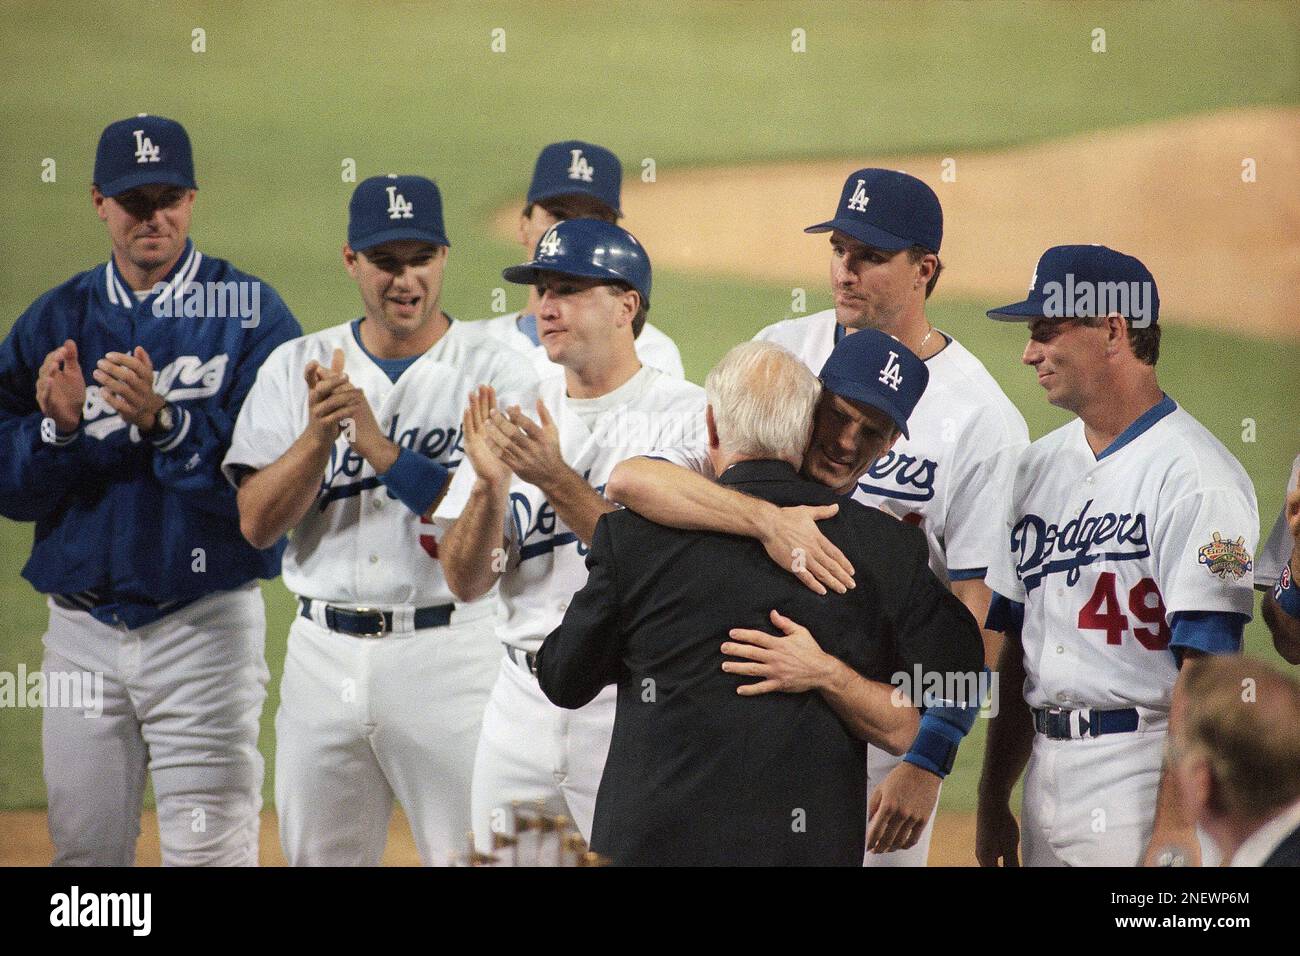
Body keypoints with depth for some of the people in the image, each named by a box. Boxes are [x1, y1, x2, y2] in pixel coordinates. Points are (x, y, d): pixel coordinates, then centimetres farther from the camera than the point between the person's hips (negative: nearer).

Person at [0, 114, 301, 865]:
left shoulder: (252, 314, -1)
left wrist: (162, 420, -23)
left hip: (204, 626, -4)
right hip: (82, 627, 4)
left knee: (211, 852, -7)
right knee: (84, 853, 7)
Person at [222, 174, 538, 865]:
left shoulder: (496, 372, -3)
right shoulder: (295, 368, 8)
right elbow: (257, 523, -1)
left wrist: (380, 448, -20)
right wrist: (319, 435, -17)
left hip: (448, 650, -4)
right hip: (323, 649, 4)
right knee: (317, 857, 10)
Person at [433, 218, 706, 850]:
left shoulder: (689, 415, -6)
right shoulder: (514, 418, 10)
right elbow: (466, 582, 5)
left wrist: (555, 478, -22)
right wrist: (490, 484, -13)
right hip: (523, 699, 5)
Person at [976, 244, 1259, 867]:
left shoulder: (1195, 476, -11)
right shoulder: (1040, 466, 15)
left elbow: (1208, 670, -17)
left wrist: (1175, 828, -22)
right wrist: (993, 802, 16)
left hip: (1144, 773, -7)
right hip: (1049, 765, 8)